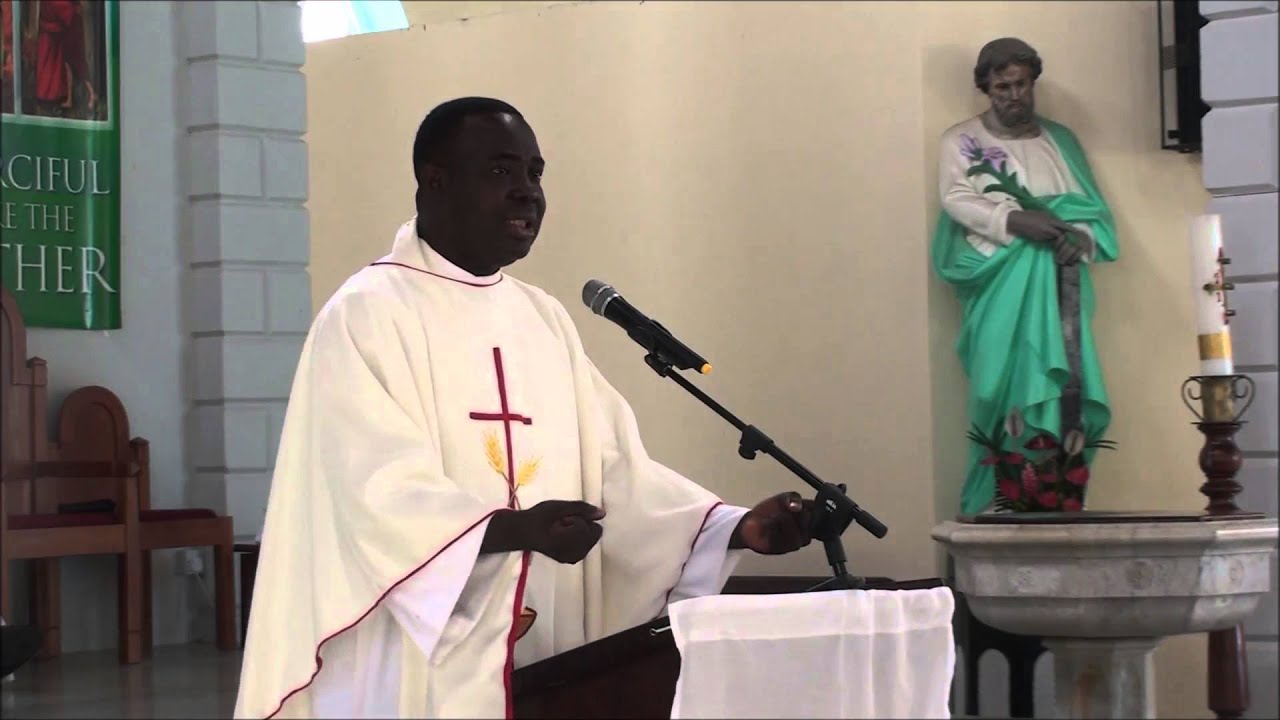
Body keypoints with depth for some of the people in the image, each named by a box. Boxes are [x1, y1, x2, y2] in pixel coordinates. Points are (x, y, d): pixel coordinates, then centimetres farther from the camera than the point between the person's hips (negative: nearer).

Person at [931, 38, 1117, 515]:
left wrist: (1081, 238, -11)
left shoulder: (1060, 140, 18)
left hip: (1056, 279, 3)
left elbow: (1093, 208, 12)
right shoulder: (961, 140, 10)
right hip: (1000, 279, -3)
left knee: (1056, 380, -12)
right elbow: (956, 199, -5)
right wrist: (1015, 220, -20)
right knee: (1010, 389, -14)